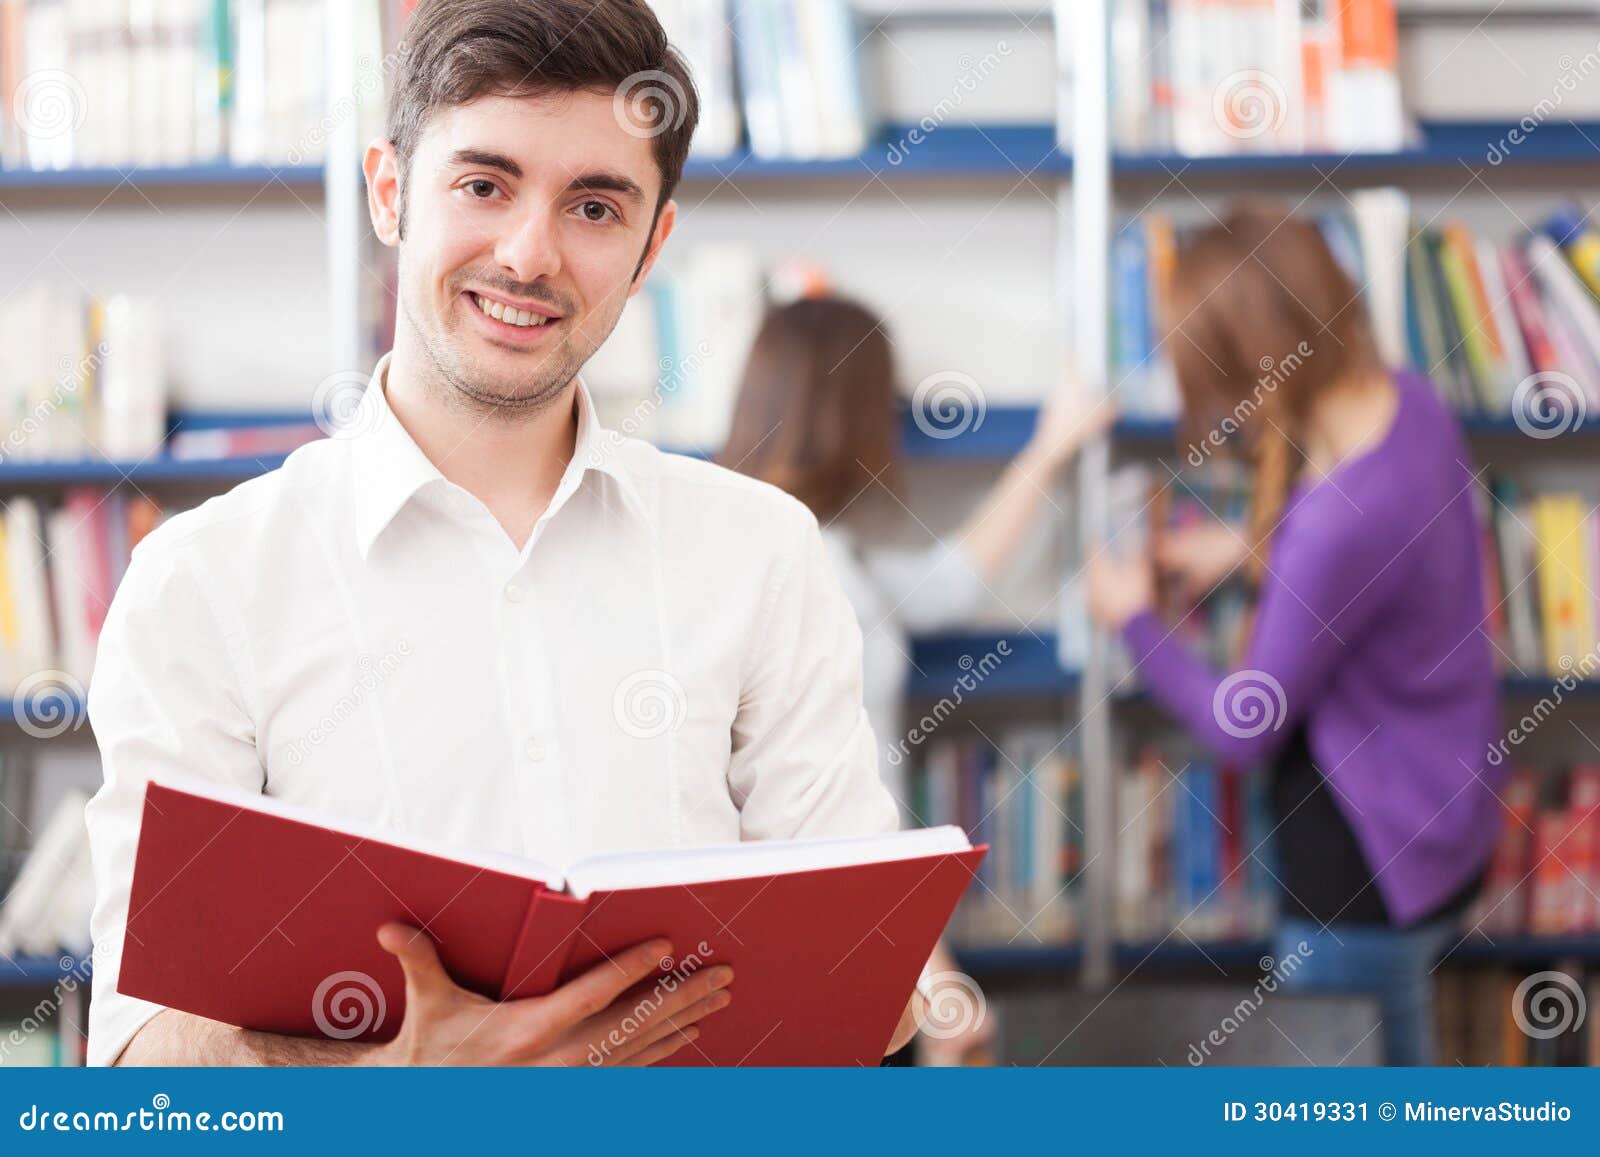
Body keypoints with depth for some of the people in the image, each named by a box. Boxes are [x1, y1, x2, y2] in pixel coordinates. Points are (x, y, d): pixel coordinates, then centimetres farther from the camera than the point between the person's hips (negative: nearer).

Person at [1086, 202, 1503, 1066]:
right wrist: (1251, 546, 9)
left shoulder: (1336, 522, -33)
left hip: (1365, 866, -9)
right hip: (1442, 826, 9)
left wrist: (1132, 619, -3)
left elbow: (1244, 731, -18)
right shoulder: (1408, 401, -7)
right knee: (1396, 1083, 24)